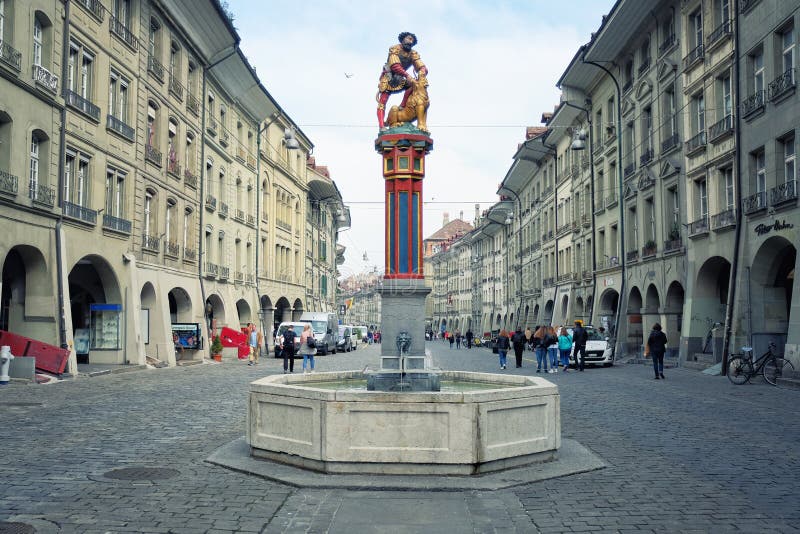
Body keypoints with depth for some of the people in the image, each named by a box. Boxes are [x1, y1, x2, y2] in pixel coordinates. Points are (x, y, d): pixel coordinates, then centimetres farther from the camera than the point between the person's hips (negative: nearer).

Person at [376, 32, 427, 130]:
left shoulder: (413, 54, 0)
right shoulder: (395, 49, -13)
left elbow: (422, 67, -10)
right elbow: (395, 66, -28)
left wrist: (422, 74, -35)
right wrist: (407, 75, -40)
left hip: (399, 80, 5)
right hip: (388, 78, -4)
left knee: (413, 85, -20)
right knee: (382, 101, -18)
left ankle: (402, 107, -13)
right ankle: (381, 126, -27)